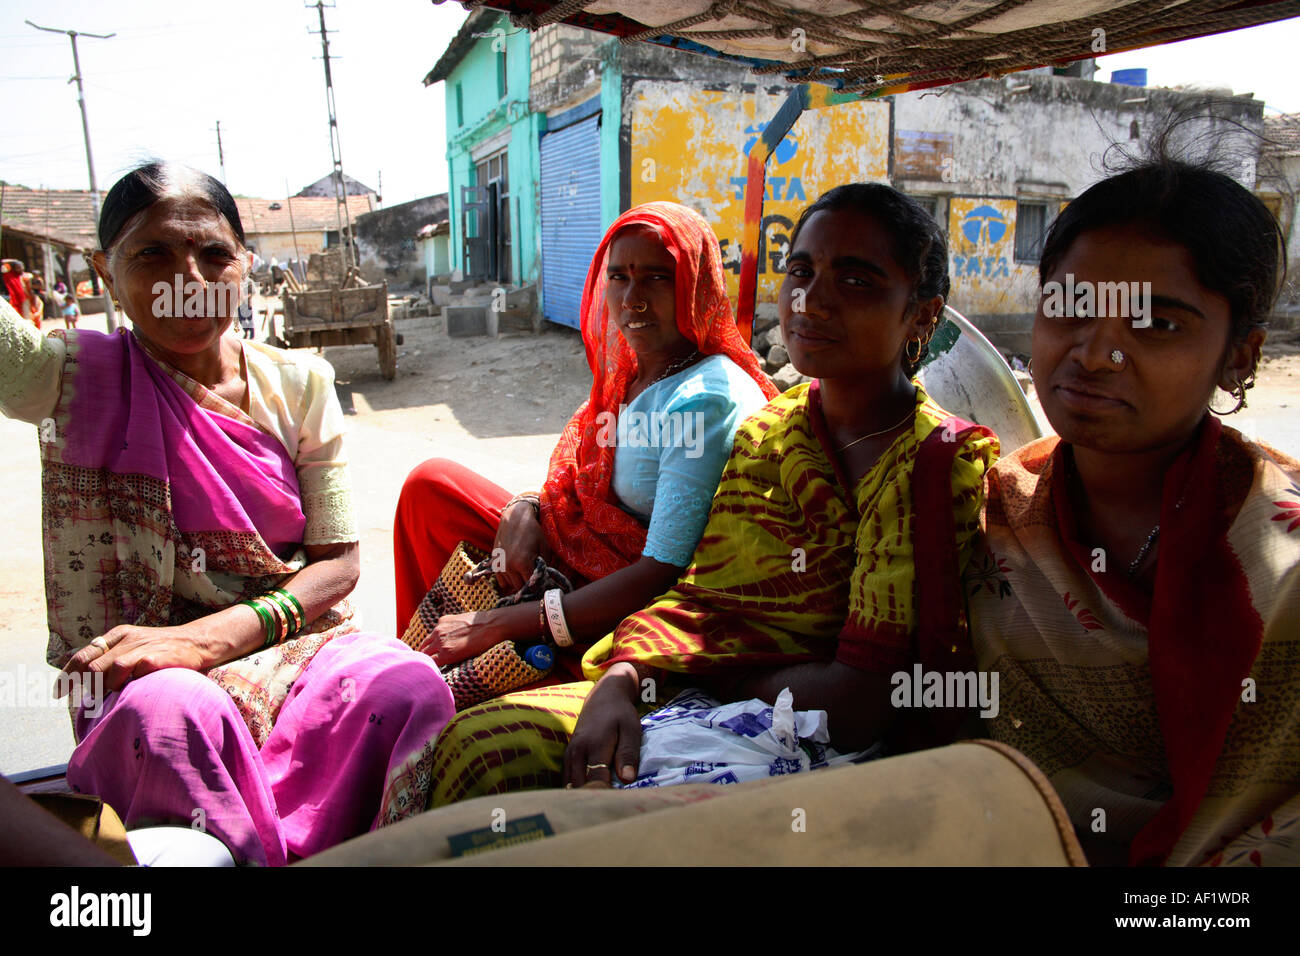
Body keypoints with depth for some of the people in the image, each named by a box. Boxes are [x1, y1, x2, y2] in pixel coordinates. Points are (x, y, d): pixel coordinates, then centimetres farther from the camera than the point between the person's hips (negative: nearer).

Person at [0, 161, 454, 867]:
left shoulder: (299, 385, 4)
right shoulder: (73, 380, 1)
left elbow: (337, 562, 0)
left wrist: (207, 634, -14)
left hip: (296, 646, 1)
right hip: (143, 672, -1)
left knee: (407, 683, -31)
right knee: (171, 711, -37)